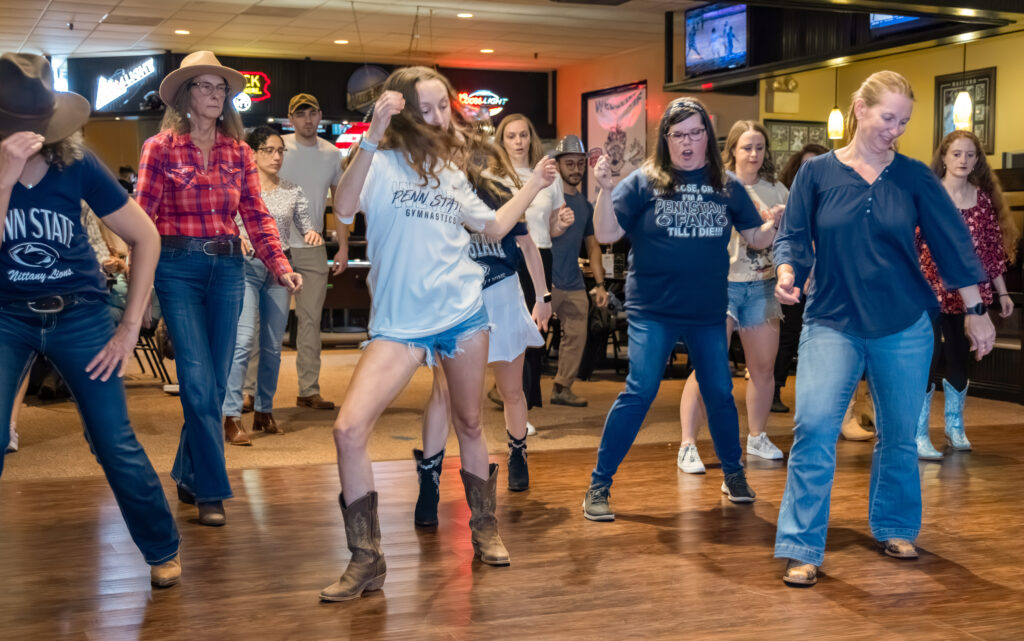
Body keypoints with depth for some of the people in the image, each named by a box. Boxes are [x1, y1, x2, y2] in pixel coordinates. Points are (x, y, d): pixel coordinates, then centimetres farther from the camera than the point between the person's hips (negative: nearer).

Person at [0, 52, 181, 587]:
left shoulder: (76, 163, -13)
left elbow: (146, 238, -5)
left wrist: (130, 326, -5)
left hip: (79, 315, 0)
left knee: (115, 444, 0)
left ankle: (163, 550, 19)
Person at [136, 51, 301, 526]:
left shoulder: (238, 152, 10)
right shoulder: (161, 148, -1)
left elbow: (257, 216, 7)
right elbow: (143, 219, -5)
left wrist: (280, 265, -5)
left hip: (228, 268, 4)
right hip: (178, 268, -4)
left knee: (216, 381, 7)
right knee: (199, 381, -10)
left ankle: (188, 475, 25)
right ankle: (211, 491, -3)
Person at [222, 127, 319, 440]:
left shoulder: (293, 191, 10)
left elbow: (306, 227, 11)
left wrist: (313, 236, -12)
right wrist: (235, 238, -23)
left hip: (279, 269, 4)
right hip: (247, 266, -4)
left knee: (273, 345, 8)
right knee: (244, 339, -16)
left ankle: (264, 411, 20)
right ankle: (232, 415, -14)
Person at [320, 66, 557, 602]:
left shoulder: (454, 169, 12)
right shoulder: (382, 162, -5)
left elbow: (493, 226, 23)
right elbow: (344, 209, -25)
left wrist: (535, 183, 23)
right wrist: (373, 136, -32)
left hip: (463, 314, 4)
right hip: (399, 323, -4)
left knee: (469, 425, 13)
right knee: (349, 430, -15)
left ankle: (485, 528, 34)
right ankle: (366, 561, -3)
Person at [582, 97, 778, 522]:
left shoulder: (726, 187, 7)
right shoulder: (645, 181, -2)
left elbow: (757, 239, 10)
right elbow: (606, 235, -7)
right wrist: (604, 189, -21)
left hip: (708, 312, 4)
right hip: (653, 310, -3)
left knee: (720, 393, 11)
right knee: (640, 392, -10)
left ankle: (733, 474, 32)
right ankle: (599, 485, -2)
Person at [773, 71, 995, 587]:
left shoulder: (914, 177, 2)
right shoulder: (818, 172, -1)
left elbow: (953, 243, 4)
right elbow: (794, 236, 0)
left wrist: (976, 312, 3)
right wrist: (786, 272, -22)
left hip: (904, 326, 2)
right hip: (832, 321, -2)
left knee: (899, 435, 11)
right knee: (814, 426, -16)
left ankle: (894, 528, 34)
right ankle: (801, 549, -7)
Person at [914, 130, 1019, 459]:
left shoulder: (983, 198, 9)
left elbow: (992, 249, 12)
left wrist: (1002, 293, 13)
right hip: (931, 289, -4)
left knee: (959, 360, 11)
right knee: (930, 358, -8)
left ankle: (955, 426, 31)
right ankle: (919, 435, 3)